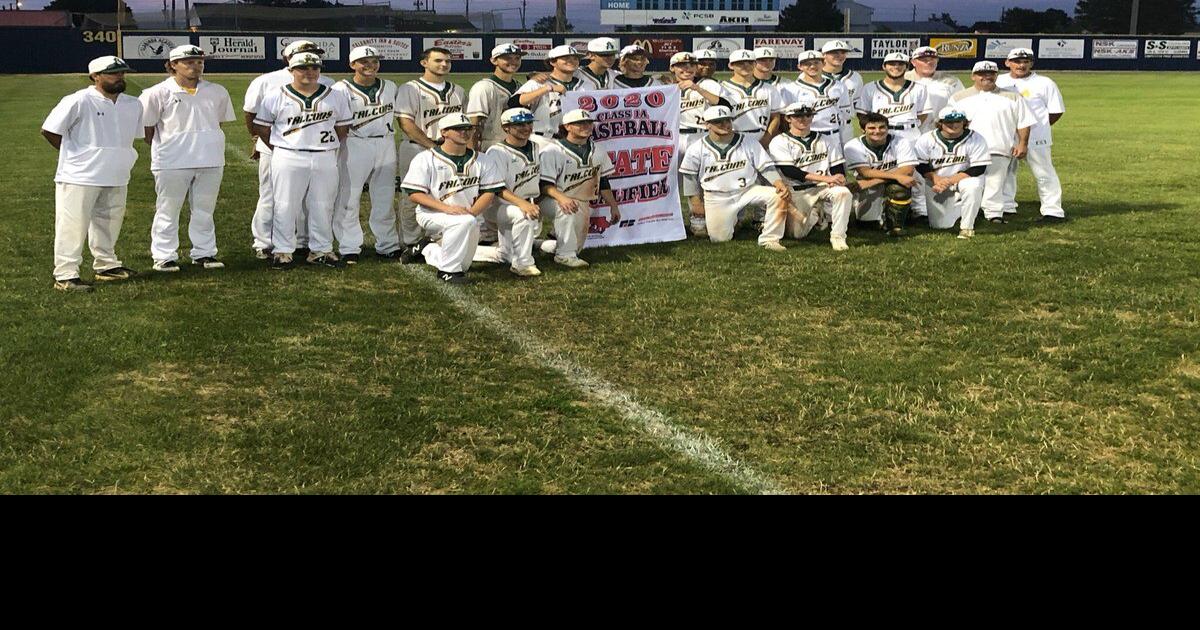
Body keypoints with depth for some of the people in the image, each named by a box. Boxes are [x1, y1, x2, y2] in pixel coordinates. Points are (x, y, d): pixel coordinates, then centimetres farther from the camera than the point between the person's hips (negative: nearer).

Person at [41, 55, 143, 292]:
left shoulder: (133, 105, 7)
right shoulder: (78, 102, -13)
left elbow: (134, 134, 23)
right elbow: (49, 131, -9)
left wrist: (113, 157, 13)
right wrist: (75, 157, -2)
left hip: (117, 177, 7)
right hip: (80, 177, -7)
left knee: (109, 222, 17)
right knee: (73, 225, -5)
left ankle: (106, 265, 32)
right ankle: (65, 275, -2)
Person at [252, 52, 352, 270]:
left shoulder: (336, 97, 6)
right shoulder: (275, 97, -1)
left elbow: (343, 127, 14)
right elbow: (262, 126, 6)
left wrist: (330, 148, 7)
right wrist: (279, 150, 4)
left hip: (325, 159, 2)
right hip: (288, 159, -2)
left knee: (323, 207, 6)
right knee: (285, 206, 0)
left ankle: (321, 250, 16)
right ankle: (282, 251, 8)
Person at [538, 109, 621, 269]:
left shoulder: (597, 152, 7)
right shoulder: (553, 150, -13)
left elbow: (603, 182, 16)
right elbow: (544, 184, -20)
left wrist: (613, 206, 12)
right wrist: (561, 198, -37)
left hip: (583, 203, 7)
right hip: (553, 200, -7)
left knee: (577, 245, 4)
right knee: (569, 210, -39)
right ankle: (565, 254, -31)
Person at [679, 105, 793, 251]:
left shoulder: (749, 144, -1)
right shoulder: (696, 150, -3)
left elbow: (766, 167, -2)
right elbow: (690, 177, 5)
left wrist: (779, 183, -19)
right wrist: (696, 203, 3)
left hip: (748, 191, 0)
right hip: (717, 199, 0)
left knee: (779, 196, -24)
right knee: (720, 238, -6)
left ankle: (769, 239, -12)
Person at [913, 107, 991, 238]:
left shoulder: (976, 139, -13)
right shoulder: (927, 139, -7)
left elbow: (977, 169, -17)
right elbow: (921, 166, -6)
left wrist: (949, 181, -24)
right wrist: (937, 179, -25)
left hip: (962, 180, -2)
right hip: (935, 184, 2)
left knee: (973, 185, -37)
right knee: (940, 225, -3)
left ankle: (967, 227, -20)